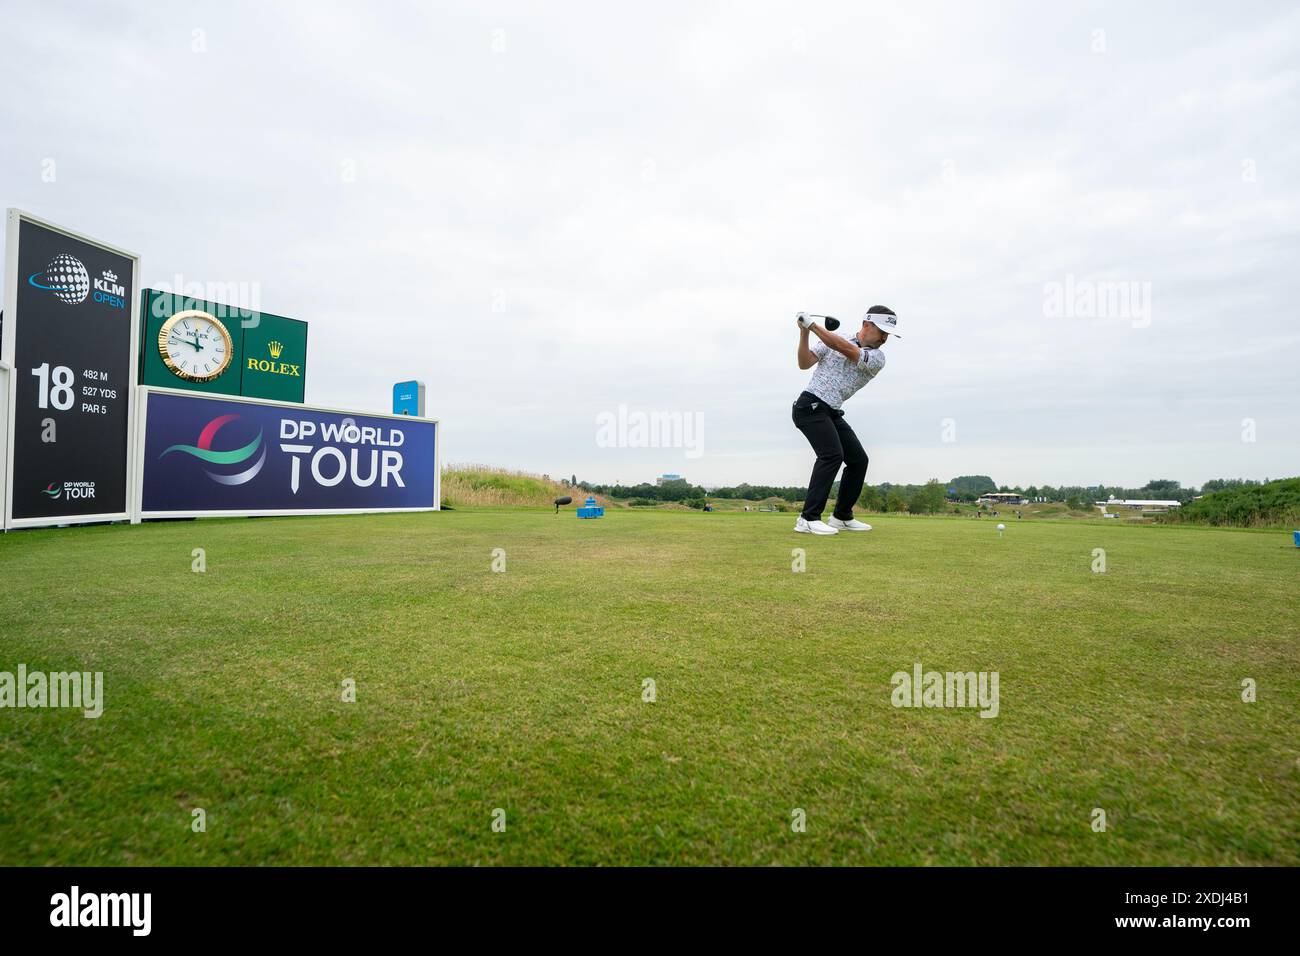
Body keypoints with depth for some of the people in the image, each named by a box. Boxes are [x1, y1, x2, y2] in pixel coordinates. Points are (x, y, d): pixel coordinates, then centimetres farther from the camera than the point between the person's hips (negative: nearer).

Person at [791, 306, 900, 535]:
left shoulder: (877, 357, 4)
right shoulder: (832, 338, 4)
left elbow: (847, 349, -13)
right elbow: (804, 363, -3)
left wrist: (813, 325, -15)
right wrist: (804, 333, -15)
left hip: (832, 413, 6)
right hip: (810, 405, -5)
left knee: (858, 459, 4)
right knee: (832, 454, -23)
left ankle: (842, 517, 19)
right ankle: (808, 519, -25)